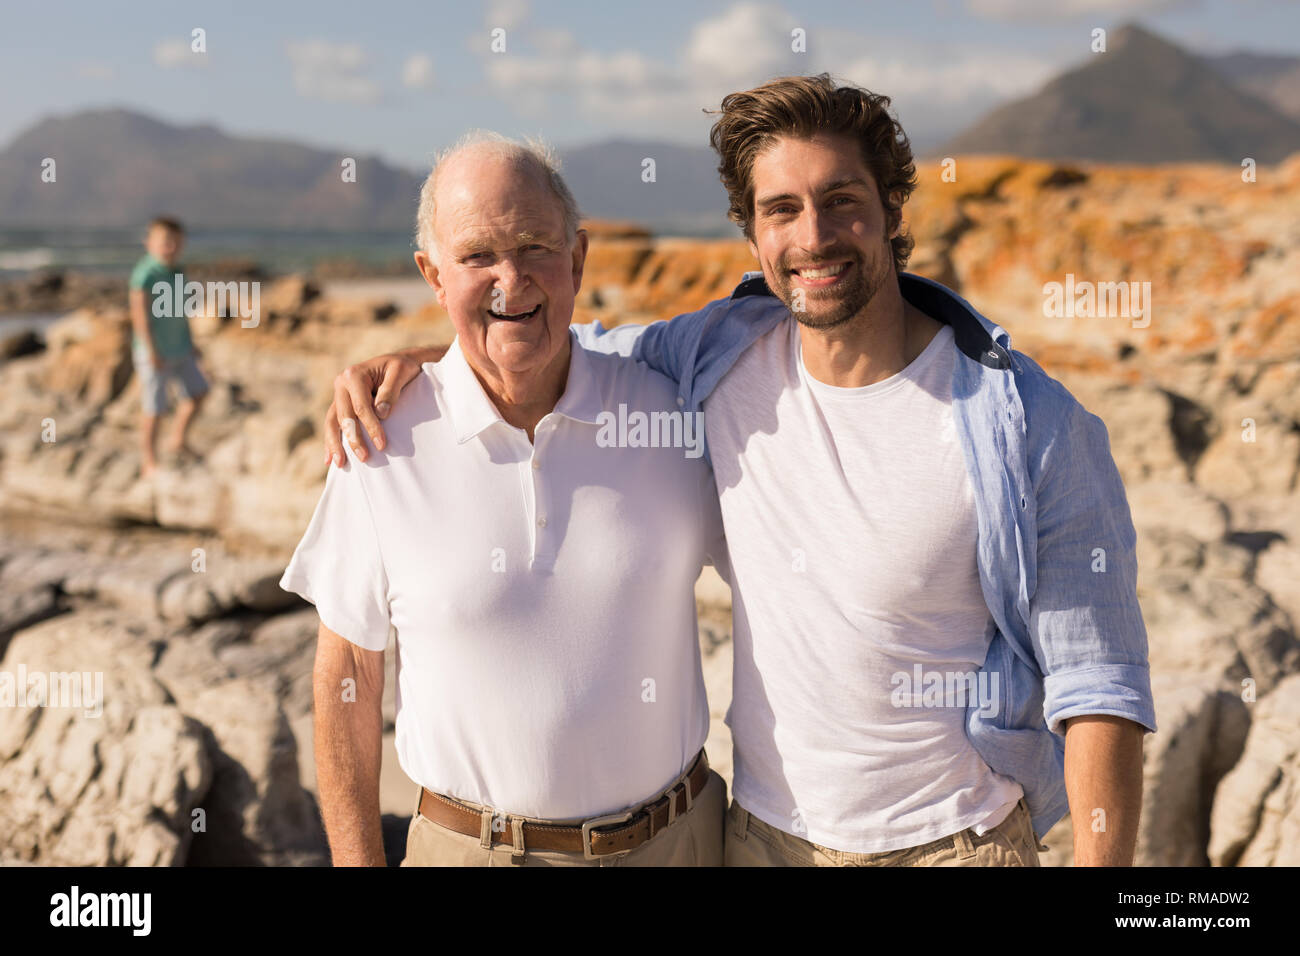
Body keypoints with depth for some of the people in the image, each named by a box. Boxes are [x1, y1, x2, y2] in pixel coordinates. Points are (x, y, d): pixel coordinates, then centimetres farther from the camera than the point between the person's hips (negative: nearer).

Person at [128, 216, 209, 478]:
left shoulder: (177, 273, 7)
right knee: (154, 407, -1)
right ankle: (149, 463, 12)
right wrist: (152, 351, -21)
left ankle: (177, 443, 27)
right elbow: (140, 314, -20)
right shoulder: (145, 274, -18)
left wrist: (190, 342, 19)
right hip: (154, 351, -8)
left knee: (197, 391, 12)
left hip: (179, 348, 8)